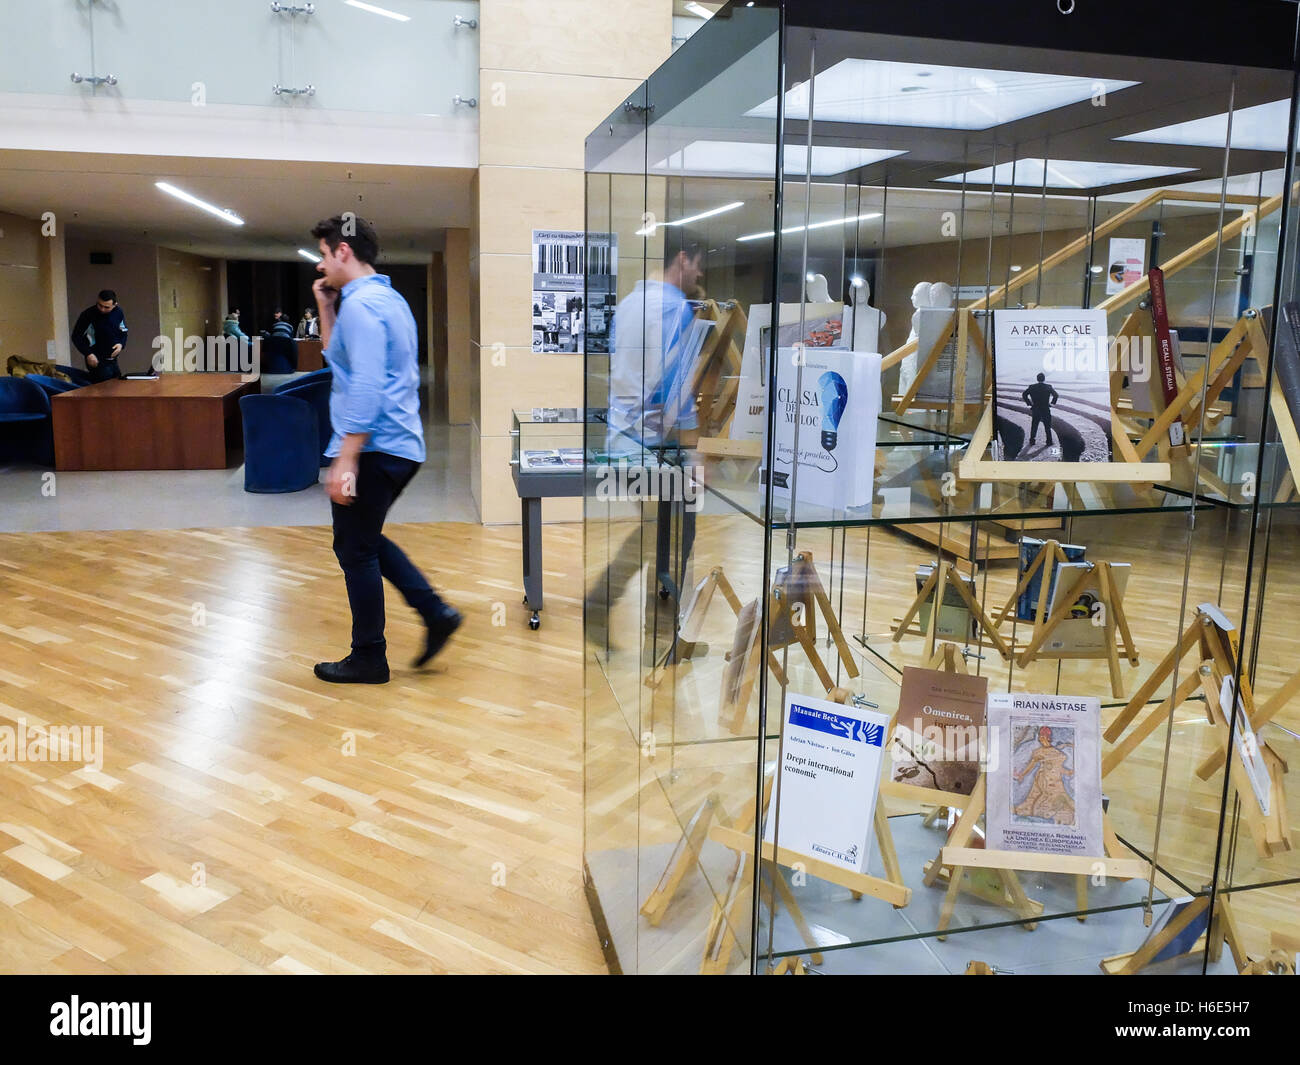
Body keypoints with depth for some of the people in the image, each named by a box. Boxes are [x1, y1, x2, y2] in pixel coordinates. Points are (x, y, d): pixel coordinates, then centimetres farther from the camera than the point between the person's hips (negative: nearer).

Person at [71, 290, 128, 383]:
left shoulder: (118, 313, 0)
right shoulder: (88, 315, -14)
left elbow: (124, 332, 14)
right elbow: (76, 337, -8)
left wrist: (121, 344, -8)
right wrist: (88, 354, -19)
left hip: (113, 360, 6)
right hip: (97, 361, -6)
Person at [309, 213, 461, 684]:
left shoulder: (362, 304, -16)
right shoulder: (388, 298, 16)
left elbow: (365, 387, -25)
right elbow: (338, 357, 26)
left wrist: (345, 460, -24)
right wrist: (325, 307, 16)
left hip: (374, 449, -10)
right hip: (400, 446, 10)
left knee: (355, 549, 2)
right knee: (366, 540, 21)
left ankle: (368, 658, 13)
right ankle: (435, 613, 15)